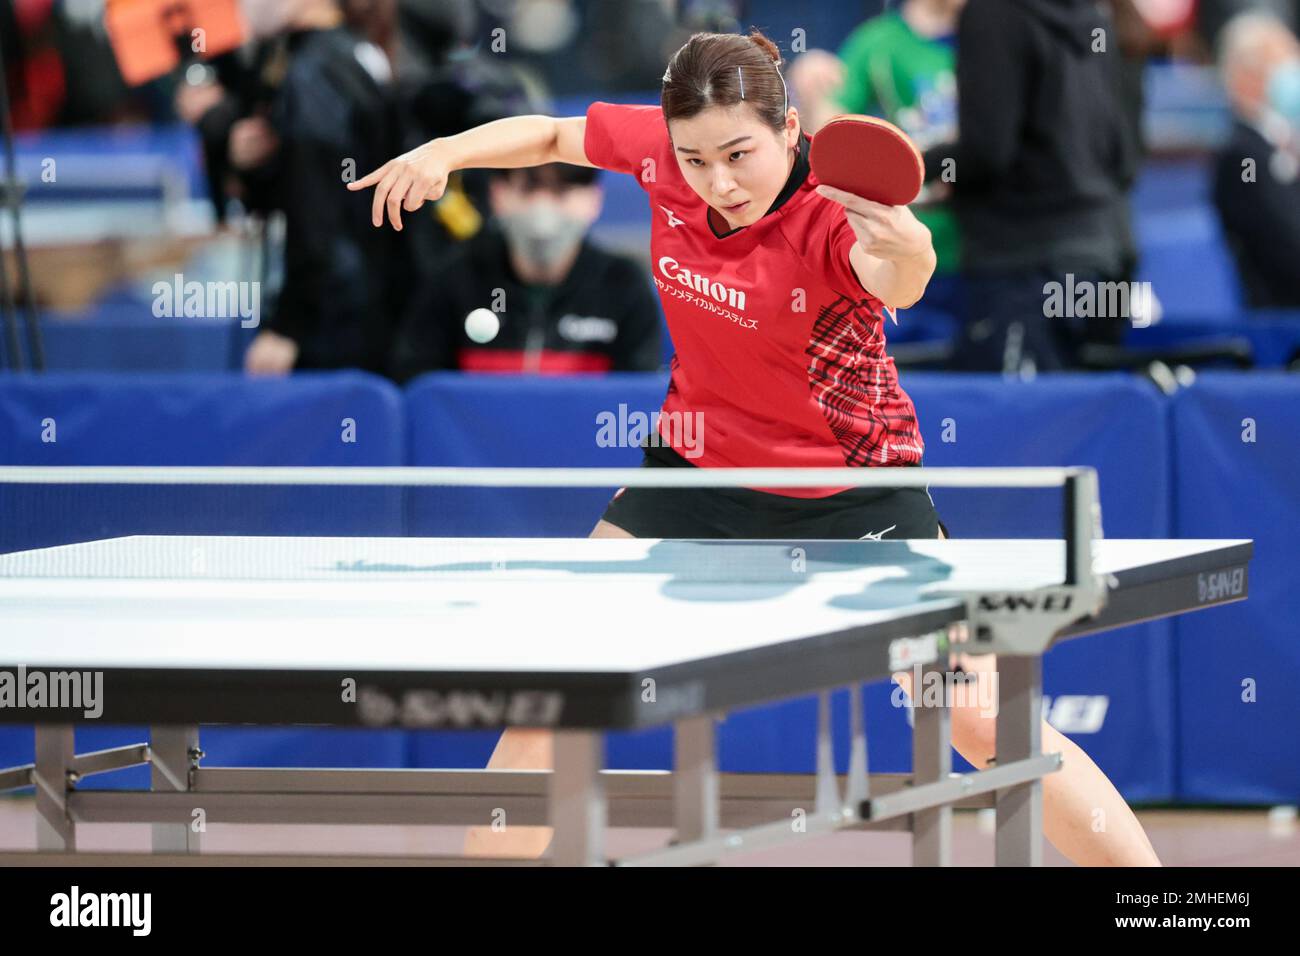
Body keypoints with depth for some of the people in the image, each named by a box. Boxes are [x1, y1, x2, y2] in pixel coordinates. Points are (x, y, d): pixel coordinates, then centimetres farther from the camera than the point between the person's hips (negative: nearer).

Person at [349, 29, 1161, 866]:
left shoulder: (838, 210, -30)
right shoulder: (662, 148, -15)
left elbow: (895, 287, -54)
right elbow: (549, 135, 5)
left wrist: (909, 253, -77)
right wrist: (443, 153, -11)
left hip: (852, 483, -4)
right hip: (698, 470, 5)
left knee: (988, 727, -8)